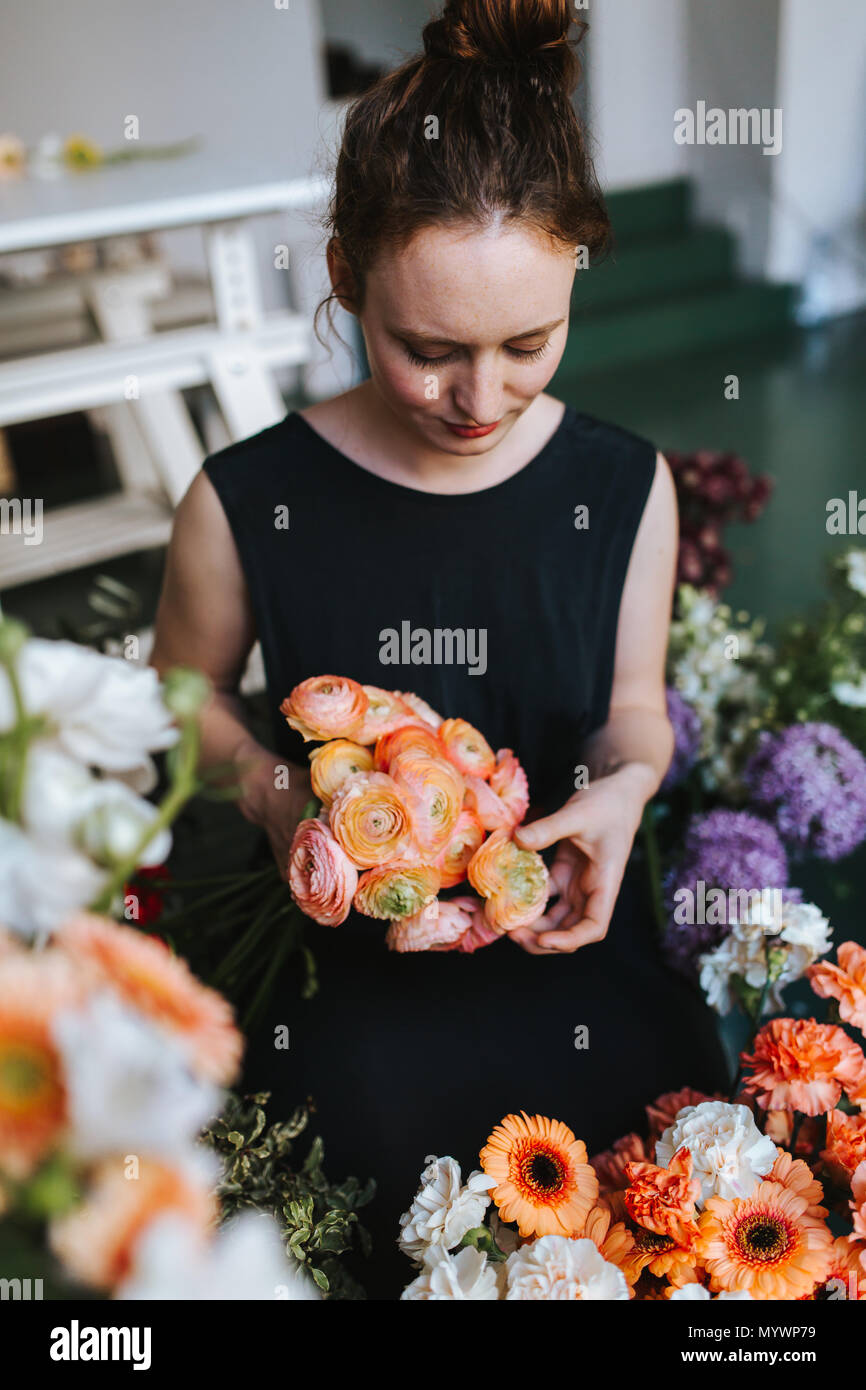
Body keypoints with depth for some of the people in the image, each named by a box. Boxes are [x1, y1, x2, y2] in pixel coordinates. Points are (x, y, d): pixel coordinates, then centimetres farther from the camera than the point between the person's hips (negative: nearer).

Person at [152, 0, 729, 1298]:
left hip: (568, 945, 2)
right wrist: (271, 789, -17)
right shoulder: (246, 504, -16)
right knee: (361, 1251, 8)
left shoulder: (626, 488, -9)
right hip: (347, 963, -1)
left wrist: (629, 785, -17)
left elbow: (632, 704, 5)